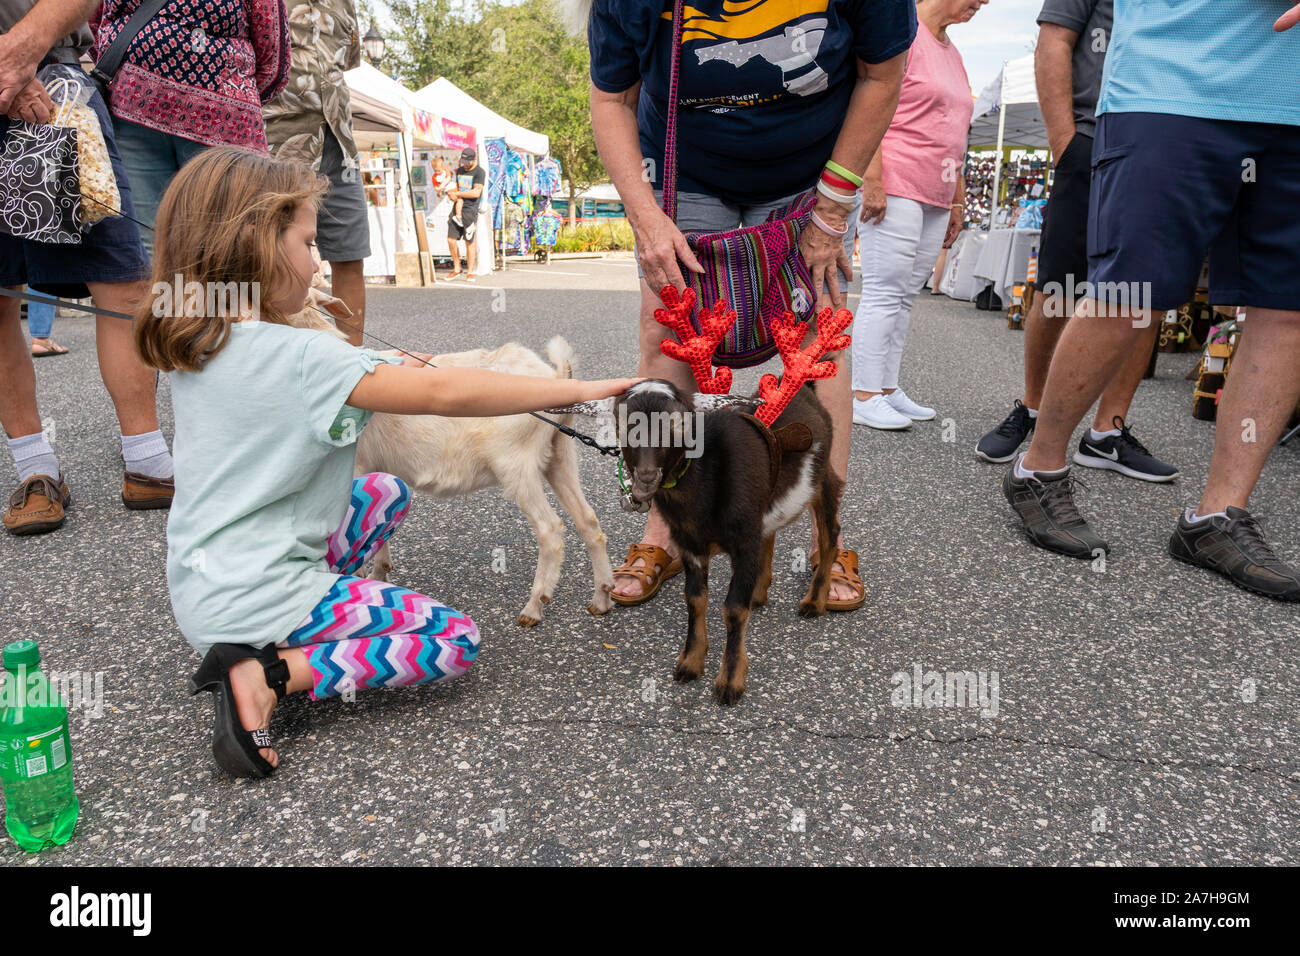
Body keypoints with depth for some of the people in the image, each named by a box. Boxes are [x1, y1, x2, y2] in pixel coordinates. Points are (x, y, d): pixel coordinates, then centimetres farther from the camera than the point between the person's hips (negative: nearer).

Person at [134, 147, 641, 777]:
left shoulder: (193, 346, 3)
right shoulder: (299, 358, -24)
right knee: (457, 640, 0)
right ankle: (269, 674, -10)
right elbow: (445, 393, -27)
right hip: (255, 601, -9)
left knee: (385, 493, 23)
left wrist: (379, 375, 4)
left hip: (199, 586, 9)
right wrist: (577, 389, -20)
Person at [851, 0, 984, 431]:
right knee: (884, 293, -10)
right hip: (894, 189, -8)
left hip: (935, 199, 8)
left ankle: (887, 390, 9)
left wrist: (958, 201, 22)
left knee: (904, 297, 6)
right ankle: (865, 397, -7)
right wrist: (872, 181, -21)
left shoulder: (952, 53, 24)